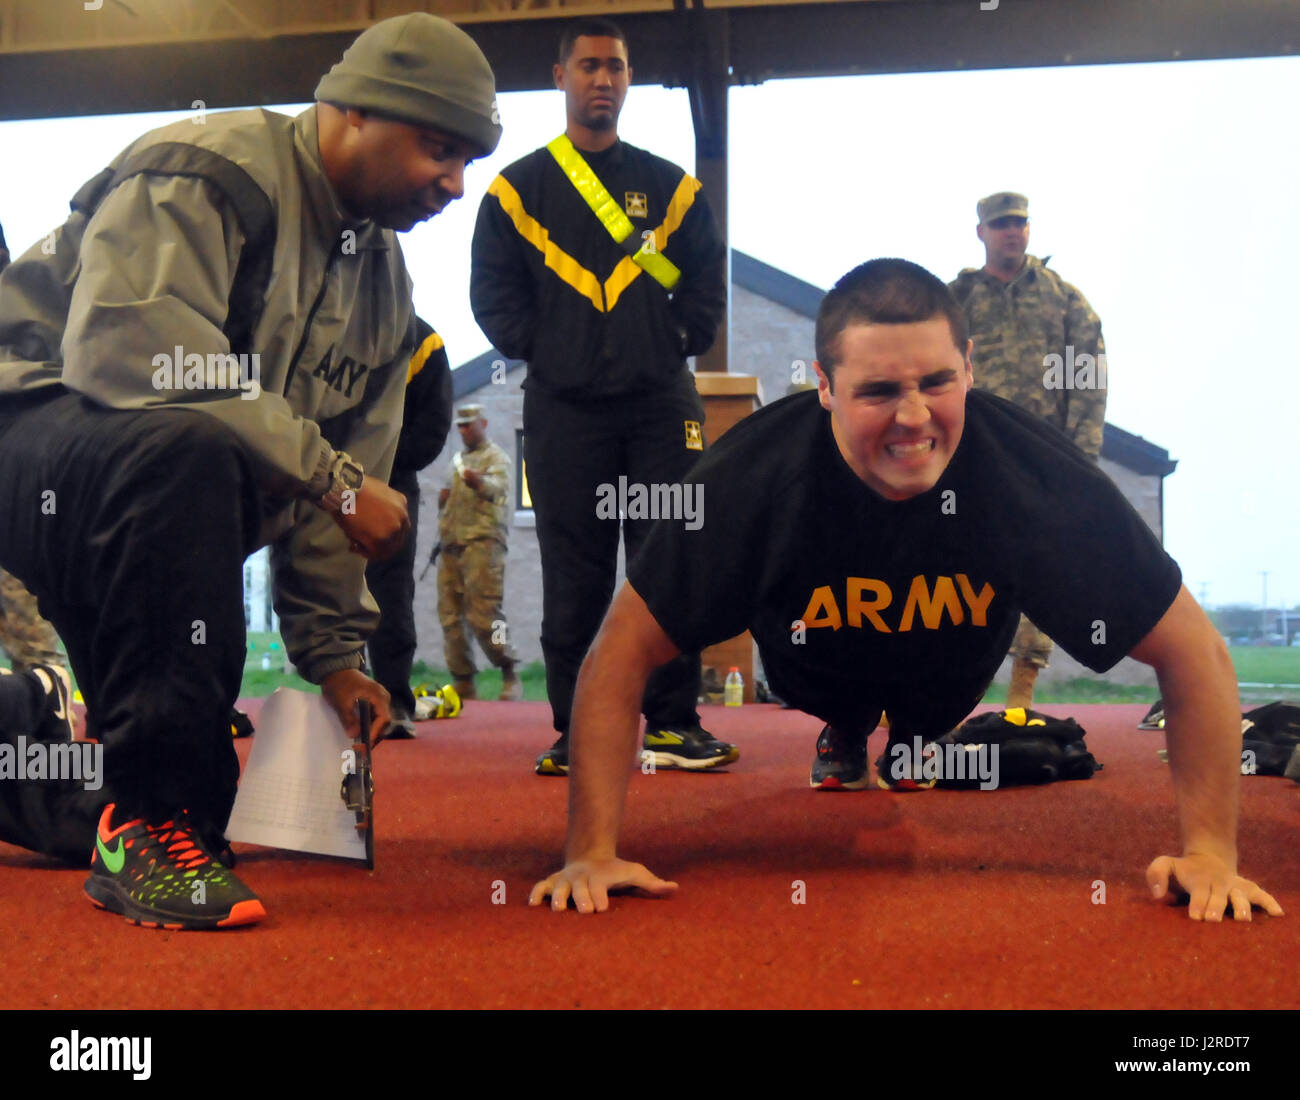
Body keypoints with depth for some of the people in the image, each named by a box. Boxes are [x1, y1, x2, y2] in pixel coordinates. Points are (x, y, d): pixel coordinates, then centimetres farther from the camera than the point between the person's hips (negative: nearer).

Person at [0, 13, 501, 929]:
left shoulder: (383, 280, 9)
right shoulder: (207, 174, -16)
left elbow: (348, 469, 9)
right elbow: (131, 351, -32)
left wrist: (333, 646, 2)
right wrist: (329, 473, -29)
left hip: (155, 507, 8)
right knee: (185, 451, -39)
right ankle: (150, 814, -29)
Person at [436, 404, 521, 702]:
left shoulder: (496, 457, 2)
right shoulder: (458, 460, 26)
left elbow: (496, 486, -20)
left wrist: (479, 482, -43)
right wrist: (443, 499, 10)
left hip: (482, 541, -8)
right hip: (451, 543, 8)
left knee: (482, 613, -15)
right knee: (449, 615, 3)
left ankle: (509, 674, -1)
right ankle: (463, 682, 7)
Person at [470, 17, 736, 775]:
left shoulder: (671, 187, 14)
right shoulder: (519, 188, 9)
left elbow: (707, 280, 14)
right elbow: (493, 291, 7)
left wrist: (681, 341, 1)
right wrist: (536, 348, -4)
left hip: (661, 403, 1)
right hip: (564, 408, -1)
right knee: (574, 578, 1)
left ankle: (673, 724, 7)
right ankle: (574, 729, 9)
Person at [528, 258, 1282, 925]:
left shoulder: (1043, 479, -36)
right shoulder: (755, 476, -37)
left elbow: (1191, 650, -24)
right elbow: (624, 653, -30)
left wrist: (1212, 853, -28)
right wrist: (594, 853, -32)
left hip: (968, 695, 1)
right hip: (802, 698, 0)